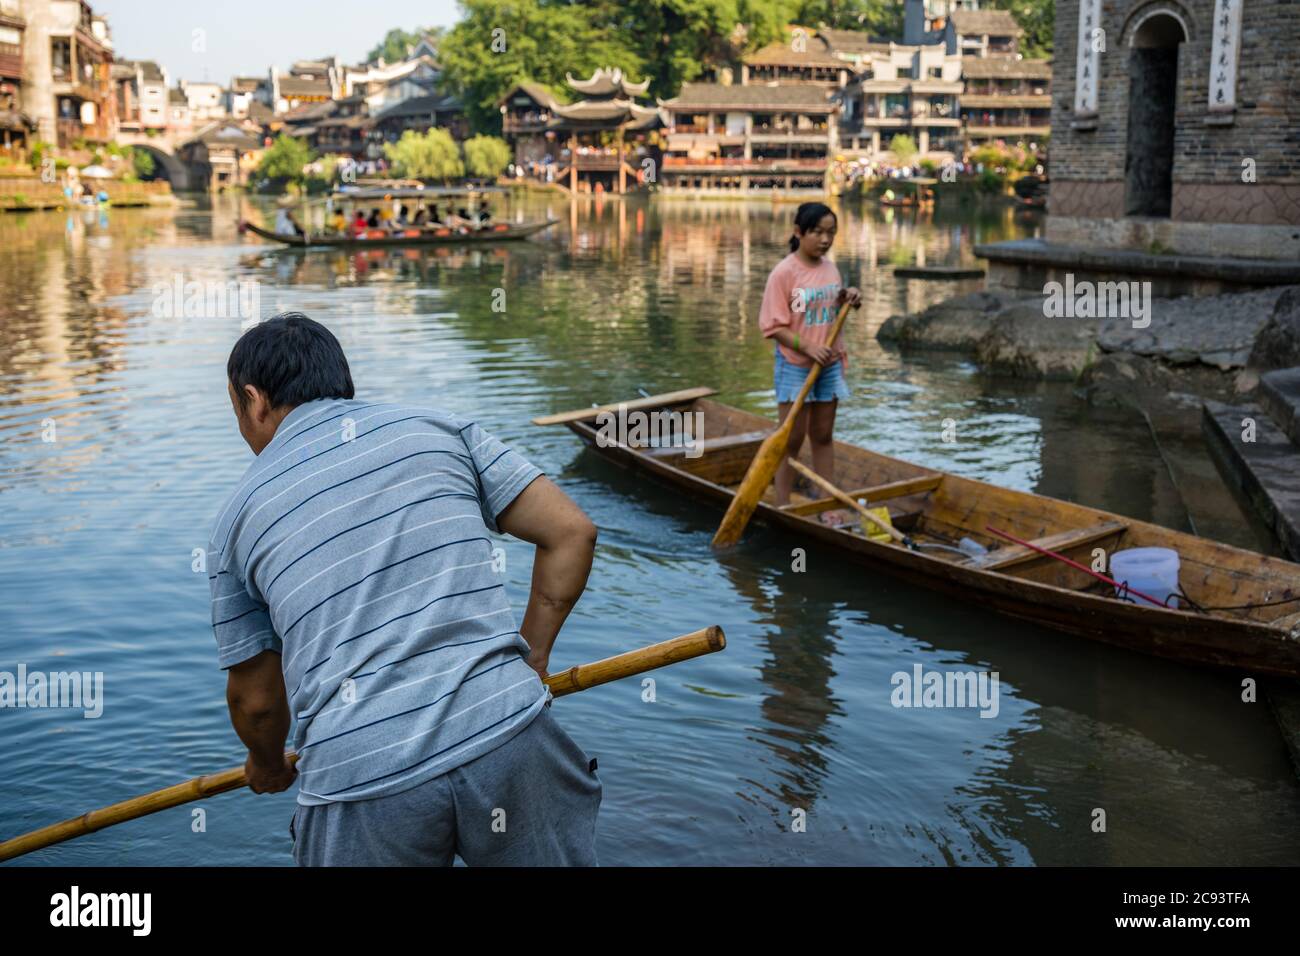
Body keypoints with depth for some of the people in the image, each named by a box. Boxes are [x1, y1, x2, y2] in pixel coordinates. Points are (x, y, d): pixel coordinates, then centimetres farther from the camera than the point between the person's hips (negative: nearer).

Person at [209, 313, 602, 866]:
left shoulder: (238, 517, 12)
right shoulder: (439, 428, 10)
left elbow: (256, 698, 20)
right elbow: (570, 532, 6)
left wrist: (268, 767, 40)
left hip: (359, 781, 0)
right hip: (507, 736, 0)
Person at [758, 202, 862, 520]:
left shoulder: (830, 267, 5)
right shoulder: (784, 272, -14)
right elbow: (774, 326, -15)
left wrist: (847, 300, 0)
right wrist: (808, 347, -25)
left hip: (829, 366, 6)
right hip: (795, 367, -6)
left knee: (823, 436, 12)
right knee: (792, 439, 1)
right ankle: (783, 507, 10)